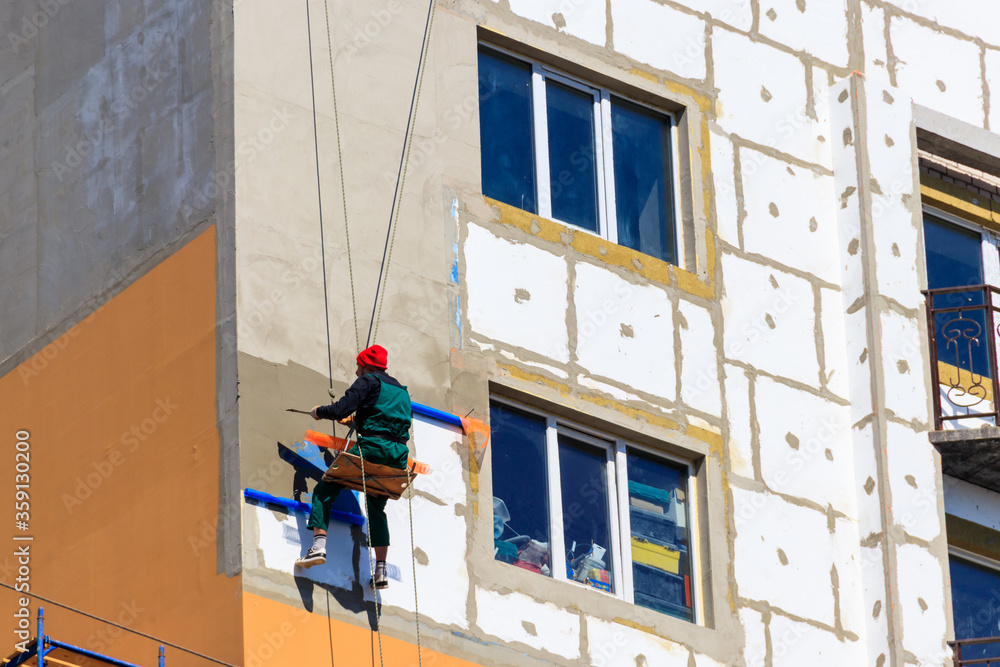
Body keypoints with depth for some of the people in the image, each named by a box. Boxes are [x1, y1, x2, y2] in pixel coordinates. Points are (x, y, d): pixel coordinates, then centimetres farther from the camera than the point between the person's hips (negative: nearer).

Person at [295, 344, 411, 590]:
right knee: (376, 508, 21)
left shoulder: (368, 381, 3)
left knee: (325, 490, 0)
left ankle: (319, 545, -18)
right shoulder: (400, 390, 26)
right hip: (398, 455, 7)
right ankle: (381, 571, 11)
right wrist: (355, 420, 40)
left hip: (372, 449, -7)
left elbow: (341, 409, -7)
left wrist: (319, 411, 12)